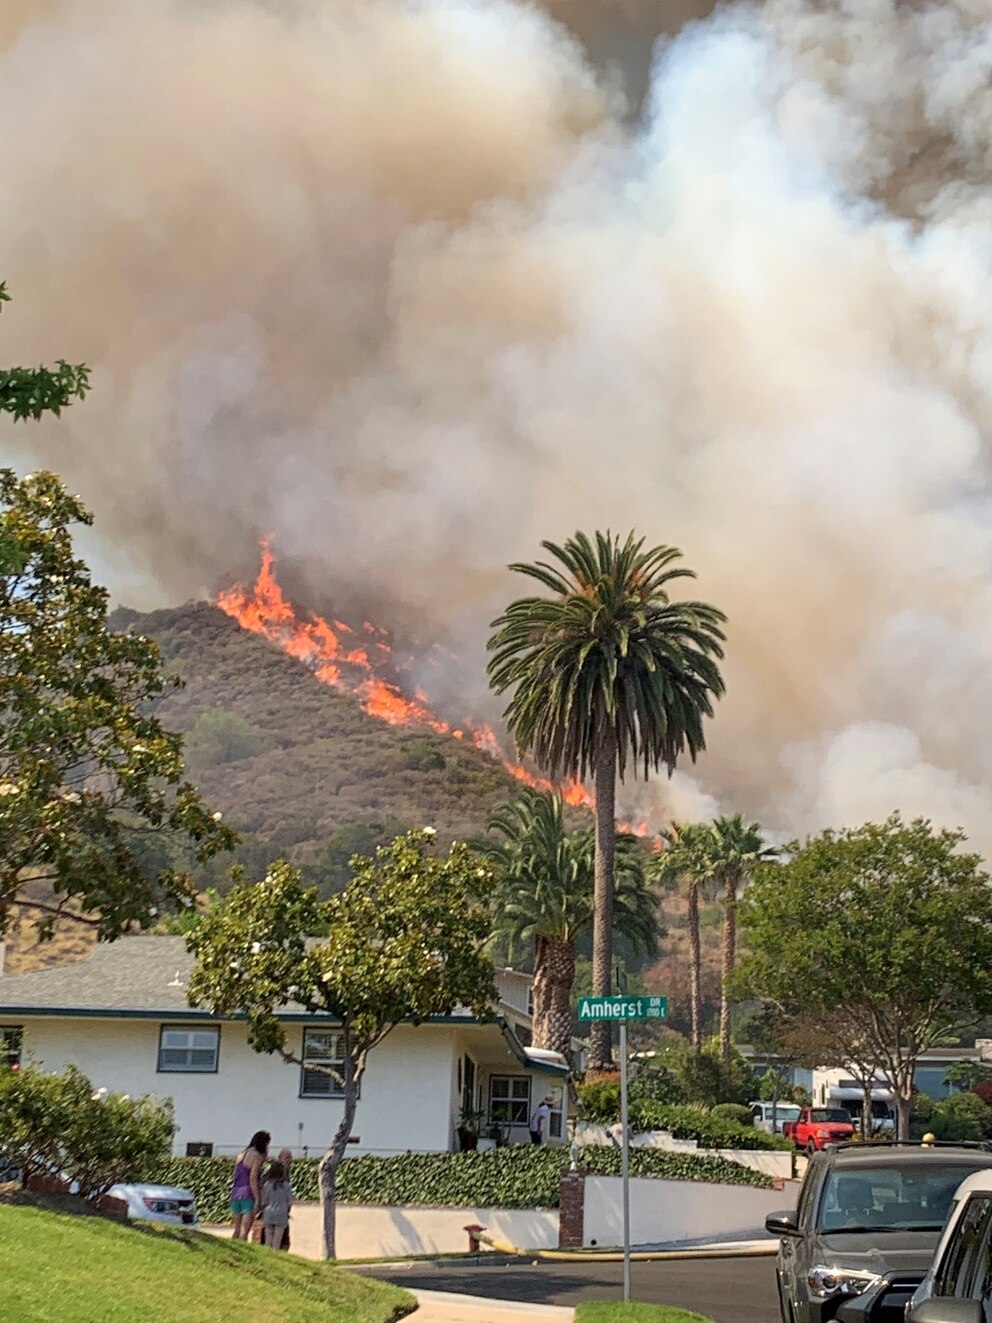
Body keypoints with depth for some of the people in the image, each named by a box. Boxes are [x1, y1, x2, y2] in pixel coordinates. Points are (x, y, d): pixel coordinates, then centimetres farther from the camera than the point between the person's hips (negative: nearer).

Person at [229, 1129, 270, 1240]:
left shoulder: (241, 1154, 15)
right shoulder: (257, 1156, -7)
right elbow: (252, 1179, -15)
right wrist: (257, 1198, -14)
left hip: (236, 1193, 7)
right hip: (248, 1194, -7)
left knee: (237, 1230, 13)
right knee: (245, 1230, -8)